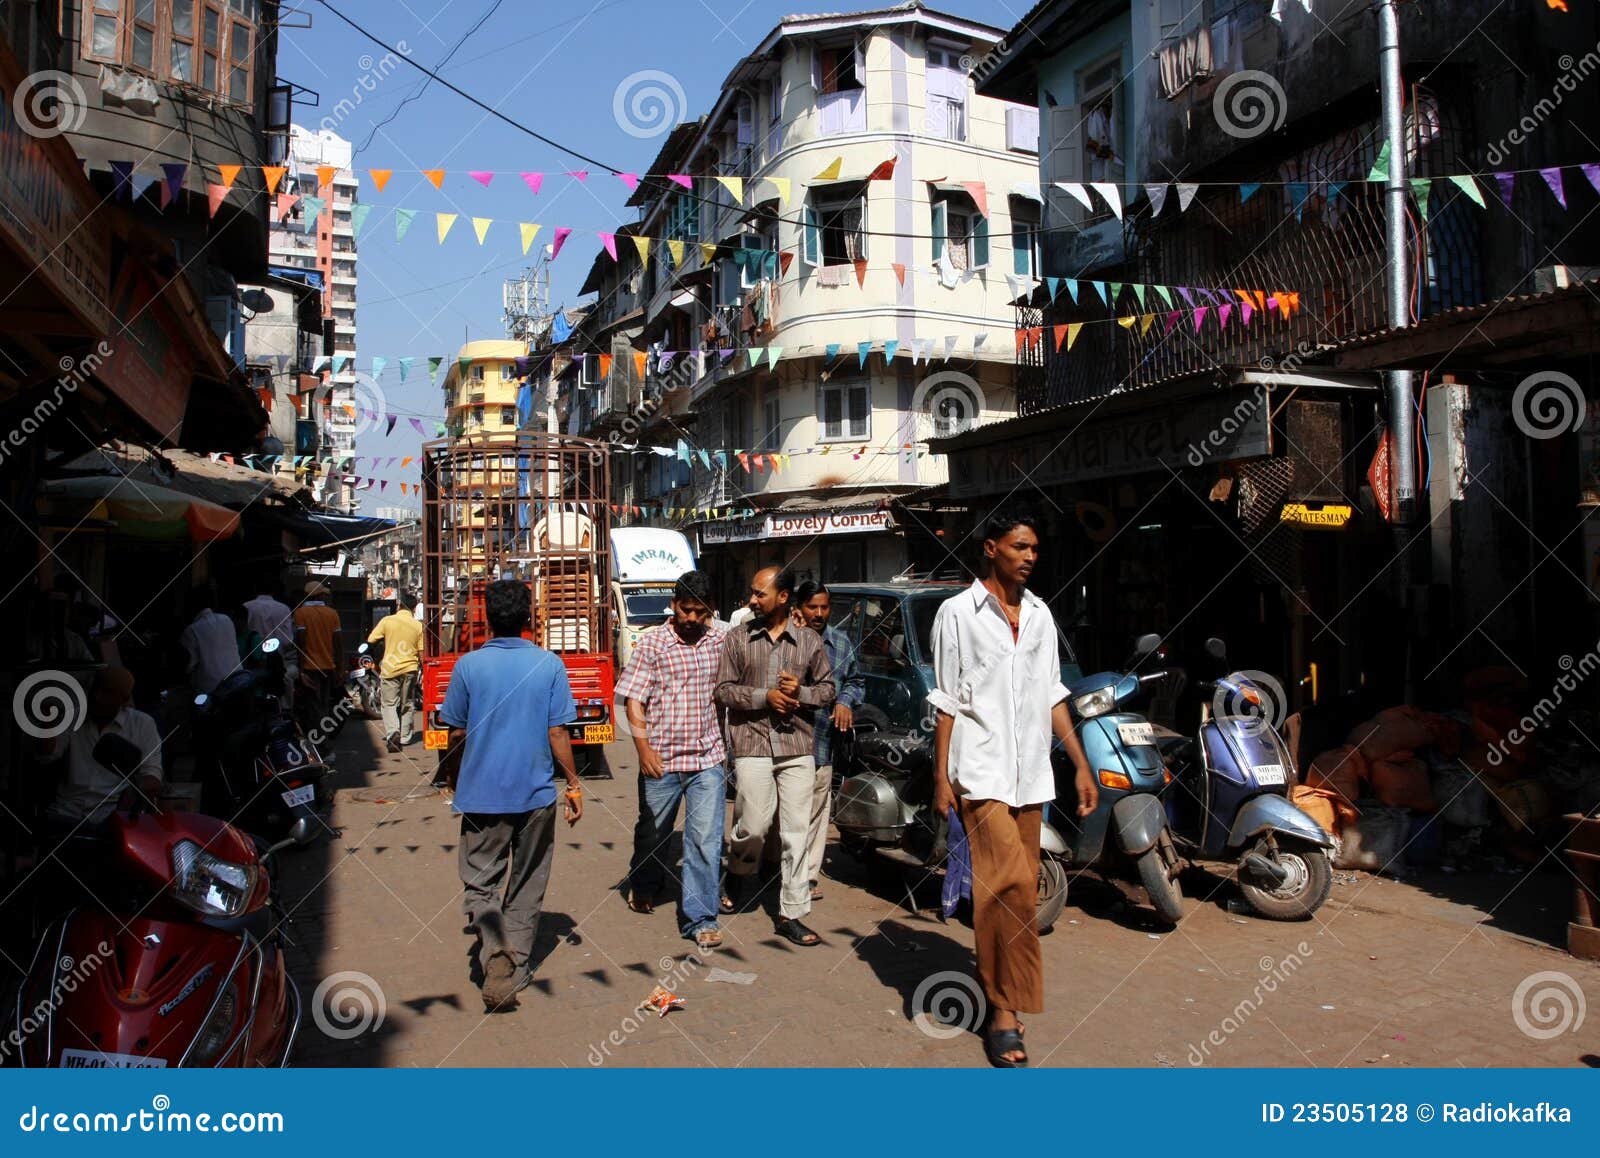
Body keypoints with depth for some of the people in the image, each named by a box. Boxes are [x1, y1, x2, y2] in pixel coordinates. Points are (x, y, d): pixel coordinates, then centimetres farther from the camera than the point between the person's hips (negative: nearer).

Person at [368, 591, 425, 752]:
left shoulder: (387, 621, -8)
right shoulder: (418, 625, -4)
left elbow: (371, 640, -4)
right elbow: (421, 652, -2)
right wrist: (423, 669, 11)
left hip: (390, 668, -2)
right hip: (410, 669, 2)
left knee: (389, 704, 5)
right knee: (407, 705, 14)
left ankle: (392, 732, -17)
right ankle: (405, 737, 19)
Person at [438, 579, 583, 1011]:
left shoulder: (469, 665, -6)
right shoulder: (549, 665, -7)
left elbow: (456, 734, 1)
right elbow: (557, 733, -6)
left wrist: (456, 782, 18)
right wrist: (573, 784, 5)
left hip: (481, 794, -1)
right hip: (536, 794, 1)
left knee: (481, 884, 8)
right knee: (527, 885, 16)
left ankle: (495, 957, -14)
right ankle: (518, 967, 23)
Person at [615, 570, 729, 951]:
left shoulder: (722, 639, 2)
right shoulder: (653, 641, -4)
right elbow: (634, 699, -7)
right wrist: (643, 746, -15)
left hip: (708, 758, 1)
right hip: (661, 759, -1)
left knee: (706, 839, -3)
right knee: (652, 832, 18)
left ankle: (700, 917, 8)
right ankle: (643, 885, 45)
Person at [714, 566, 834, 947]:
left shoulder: (809, 641, 8)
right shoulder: (738, 638, 5)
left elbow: (827, 689, 12)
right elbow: (723, 690, 3)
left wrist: (801, 691, -8)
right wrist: (765, 697, -10)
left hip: (797, 747, 1)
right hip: (752, 744, -1)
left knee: (796, 833, 2)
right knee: (753, 826, -1)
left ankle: (791, 914, 10)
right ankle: (738, 875, 32)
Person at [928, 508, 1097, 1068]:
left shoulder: (1040, 613, 14)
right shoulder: (958, 612, -1)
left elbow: (1052, 695, 16)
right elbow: (946, 701, -2)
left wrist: (1081, 765, 12)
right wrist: (940, 777, -7)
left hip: (1031, 774, 6)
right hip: (981, 773, -5)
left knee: (1019, 889, 9)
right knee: (1010, 885, -15)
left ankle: (996, 992, 25)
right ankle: (1004, 1009, -4)